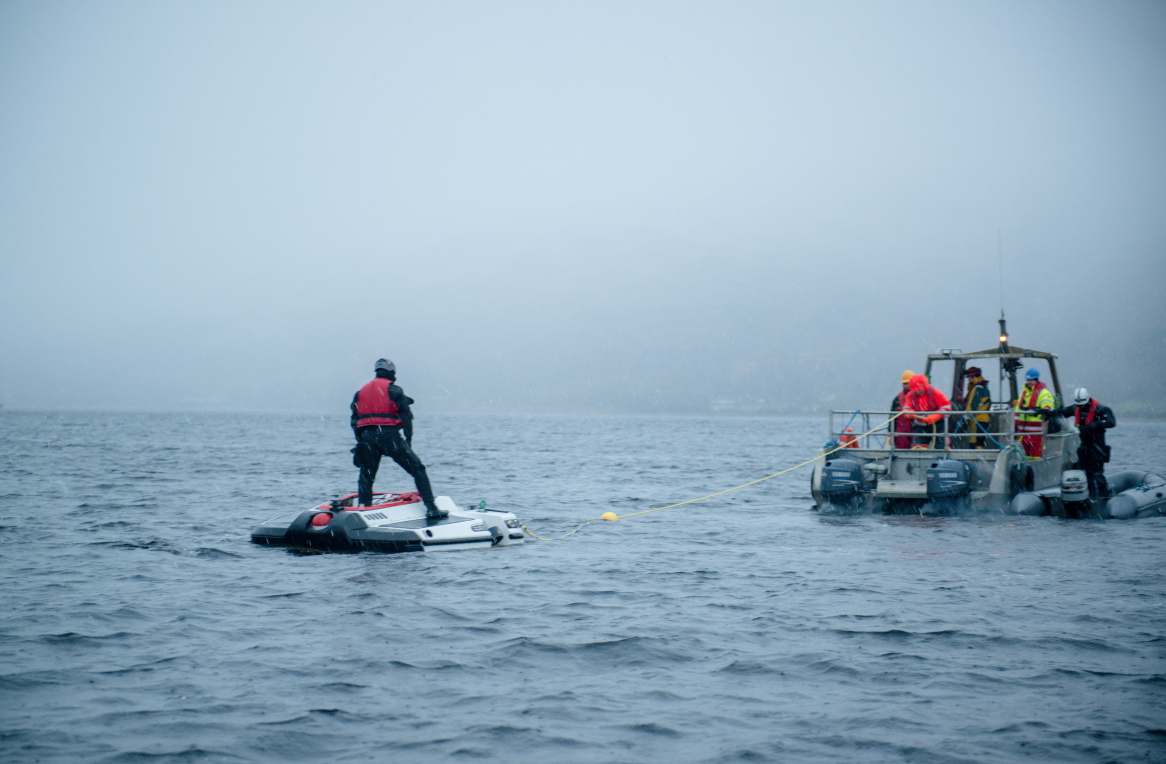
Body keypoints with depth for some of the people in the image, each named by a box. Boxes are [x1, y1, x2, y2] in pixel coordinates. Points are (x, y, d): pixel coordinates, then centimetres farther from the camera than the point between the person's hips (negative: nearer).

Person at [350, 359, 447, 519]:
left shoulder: (360, 393, 18)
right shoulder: (394, 390, 4)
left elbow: (354, 422, 15)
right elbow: (406, 416, -2)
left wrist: (362, 442, 19)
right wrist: (408, 440, 3)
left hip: (367, 438, 4)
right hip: (389, 435, -4)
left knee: (366, 477, 17)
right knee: (418, 470, 0)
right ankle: (431, 508, -7)